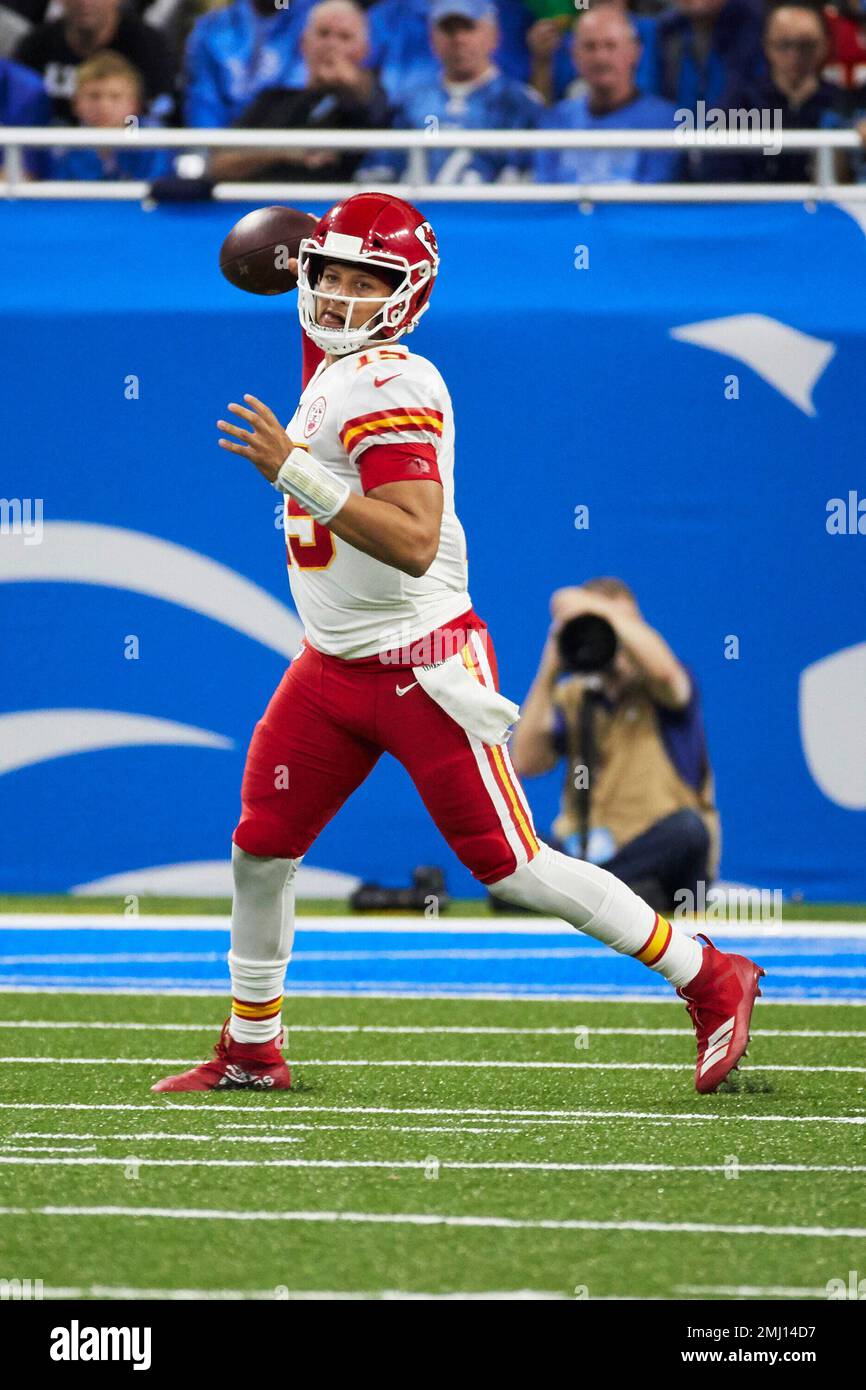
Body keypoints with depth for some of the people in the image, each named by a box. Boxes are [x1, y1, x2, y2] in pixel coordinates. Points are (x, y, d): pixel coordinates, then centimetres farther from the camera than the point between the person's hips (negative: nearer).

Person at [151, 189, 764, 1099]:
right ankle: (251, 1052, 23)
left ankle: (709, 981, 6)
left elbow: (413, 543, -29)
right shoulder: (334, 376, 9)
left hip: (422, 669, -9)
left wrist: (294, 470, -31)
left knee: (510, 867, -5)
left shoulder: (389, 385, -20)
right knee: (261, 849, 8)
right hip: (332, 670, 9)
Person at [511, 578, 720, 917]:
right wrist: (547, 675, -5)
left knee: (686, 828, -37)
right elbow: (526, 763, -3)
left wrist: (601, 611, -18)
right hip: (583, 850, 2)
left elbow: (662, 669, -25)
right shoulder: (572, 695, 11)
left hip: (661, 853, -2)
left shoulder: (662, 690, 2)